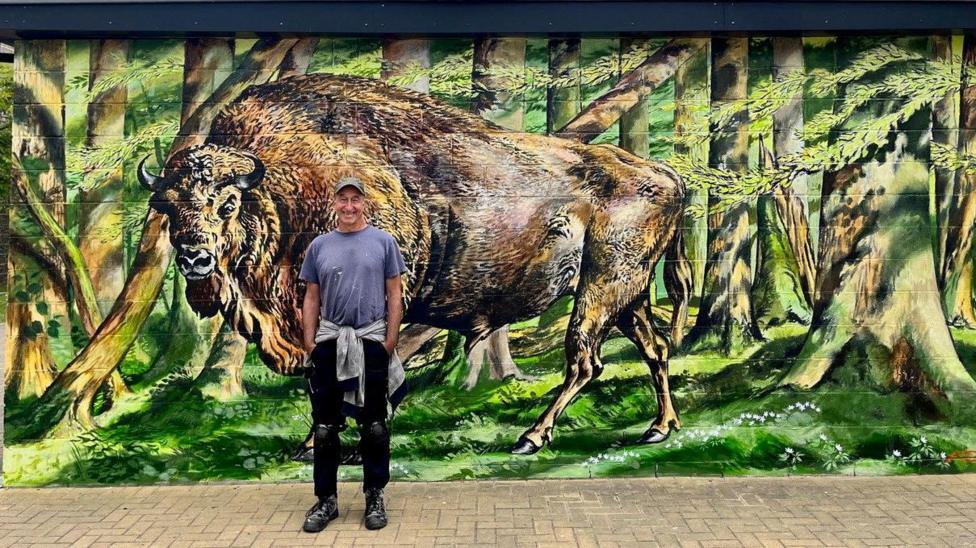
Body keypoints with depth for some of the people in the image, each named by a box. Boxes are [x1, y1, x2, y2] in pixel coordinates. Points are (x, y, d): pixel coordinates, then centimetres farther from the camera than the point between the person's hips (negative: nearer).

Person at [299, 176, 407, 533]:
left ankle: (375, 497, 19)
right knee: (325, 426, 7)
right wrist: (309, 342, 0)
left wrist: (391, 339, -8)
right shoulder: (319, 246, 7)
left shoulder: (383, 242, 1)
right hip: (329, 342, 2)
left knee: (374, 425, 7)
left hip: (372, 342, -2)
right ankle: (326, 499, 18)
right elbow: (311, 298, 8)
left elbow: (395, 295, 0)